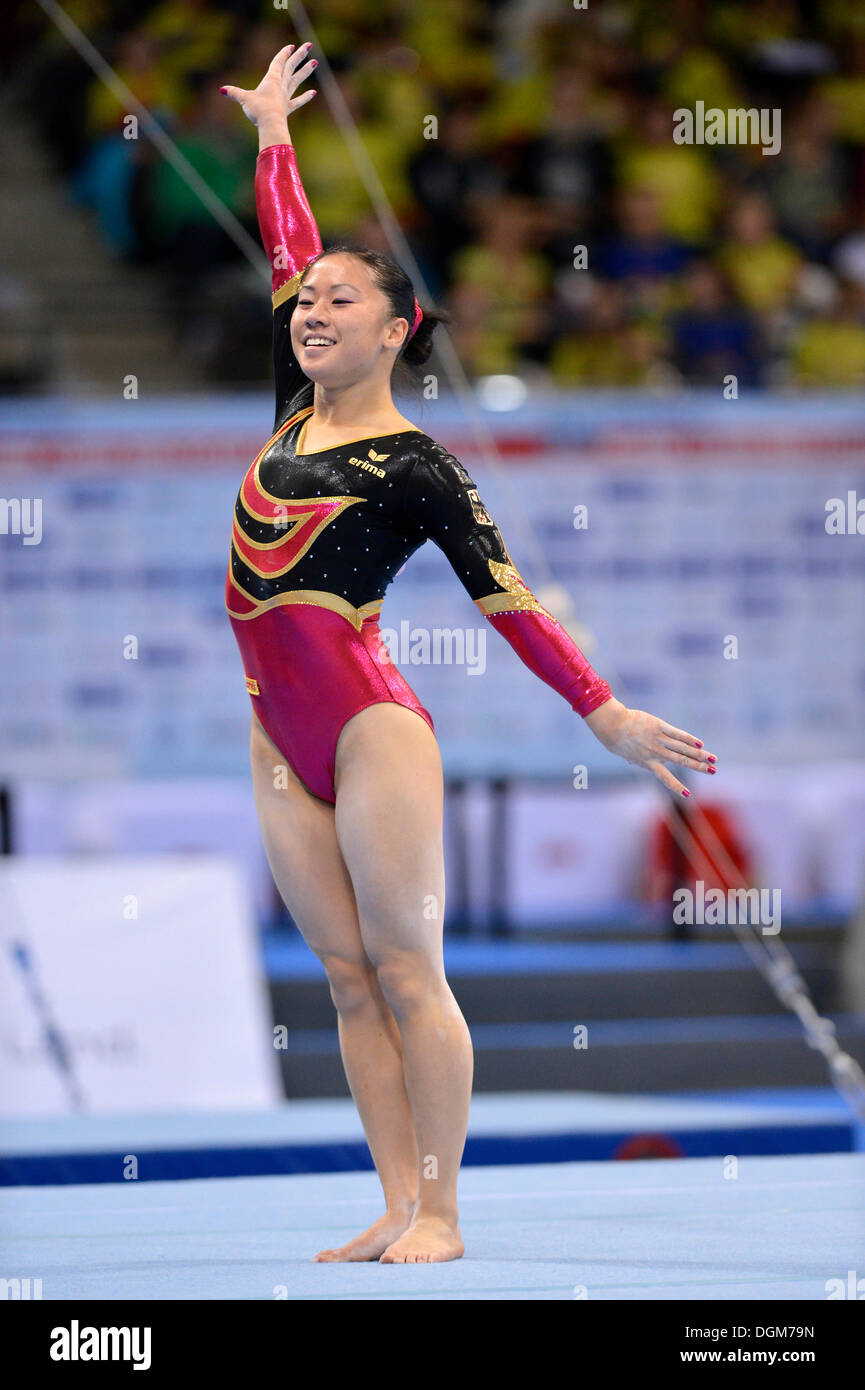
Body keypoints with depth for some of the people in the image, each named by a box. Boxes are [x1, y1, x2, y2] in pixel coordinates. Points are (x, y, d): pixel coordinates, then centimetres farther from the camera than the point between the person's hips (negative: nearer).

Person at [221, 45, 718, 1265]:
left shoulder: (418, 469, -4)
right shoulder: (295, 415, 13)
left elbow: (506, 599, -5)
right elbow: (287, 250, 23)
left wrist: (607, 716, -8)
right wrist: (272, 131, 31)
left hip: (370, 723, -7)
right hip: (281, 737, 7)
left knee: (406, 971, -6)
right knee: (350, 980, 4)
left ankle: (439, 1214, -5)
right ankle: (398, 1208, 5)